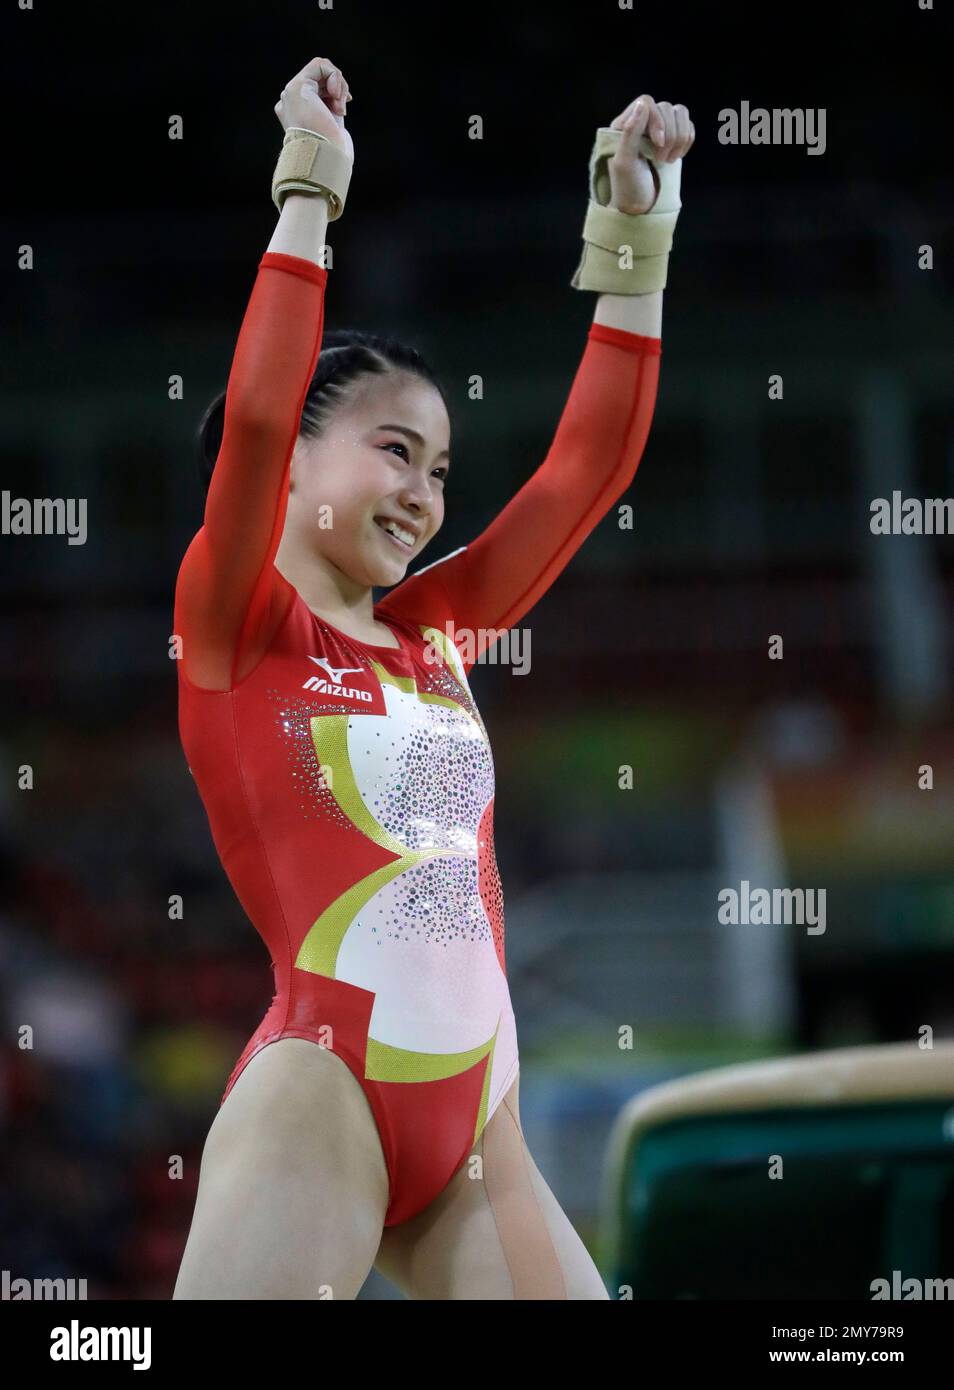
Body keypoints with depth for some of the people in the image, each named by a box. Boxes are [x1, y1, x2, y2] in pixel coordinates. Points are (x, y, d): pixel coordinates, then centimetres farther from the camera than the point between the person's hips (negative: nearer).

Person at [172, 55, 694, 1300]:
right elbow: (253, 422, -17)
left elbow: (591, 463, 15)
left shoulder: (437, 632, 17)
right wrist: (308, 196, -13)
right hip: (320, 1106, -7)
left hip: (477, 1132, 7)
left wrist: (636, 241, 10)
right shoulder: (233, 628, 0)